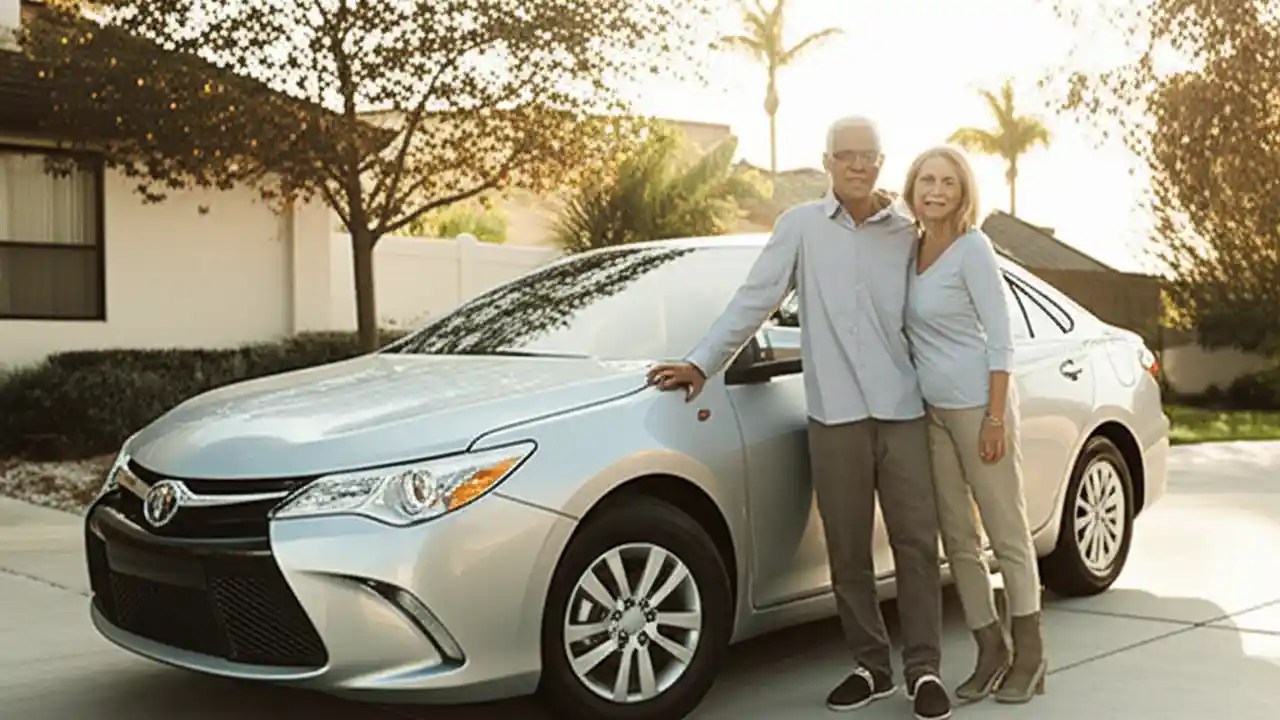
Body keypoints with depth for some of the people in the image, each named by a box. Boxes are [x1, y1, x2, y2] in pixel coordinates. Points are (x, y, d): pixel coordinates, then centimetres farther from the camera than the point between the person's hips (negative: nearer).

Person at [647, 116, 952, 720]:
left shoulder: (908, 234, 8)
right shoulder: (801, 225, 4)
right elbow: (755, 300, 2)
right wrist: (701, 362, -2)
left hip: (903, 411, 1)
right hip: (834, 415, 0)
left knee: (916, 542, 1)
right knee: (847, 551, 6)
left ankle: (923, 669, 11)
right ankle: (870, 667, 19)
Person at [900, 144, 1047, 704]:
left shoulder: (972, 248, -11)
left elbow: (1001, 338, -13)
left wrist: (996, 418, -16)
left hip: (977, 404, -7)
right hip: (930, 410, 7)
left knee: (1008, 533, 2)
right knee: (957, 540, 9)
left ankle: (1029, 655, 14)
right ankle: (991, 652, 20)